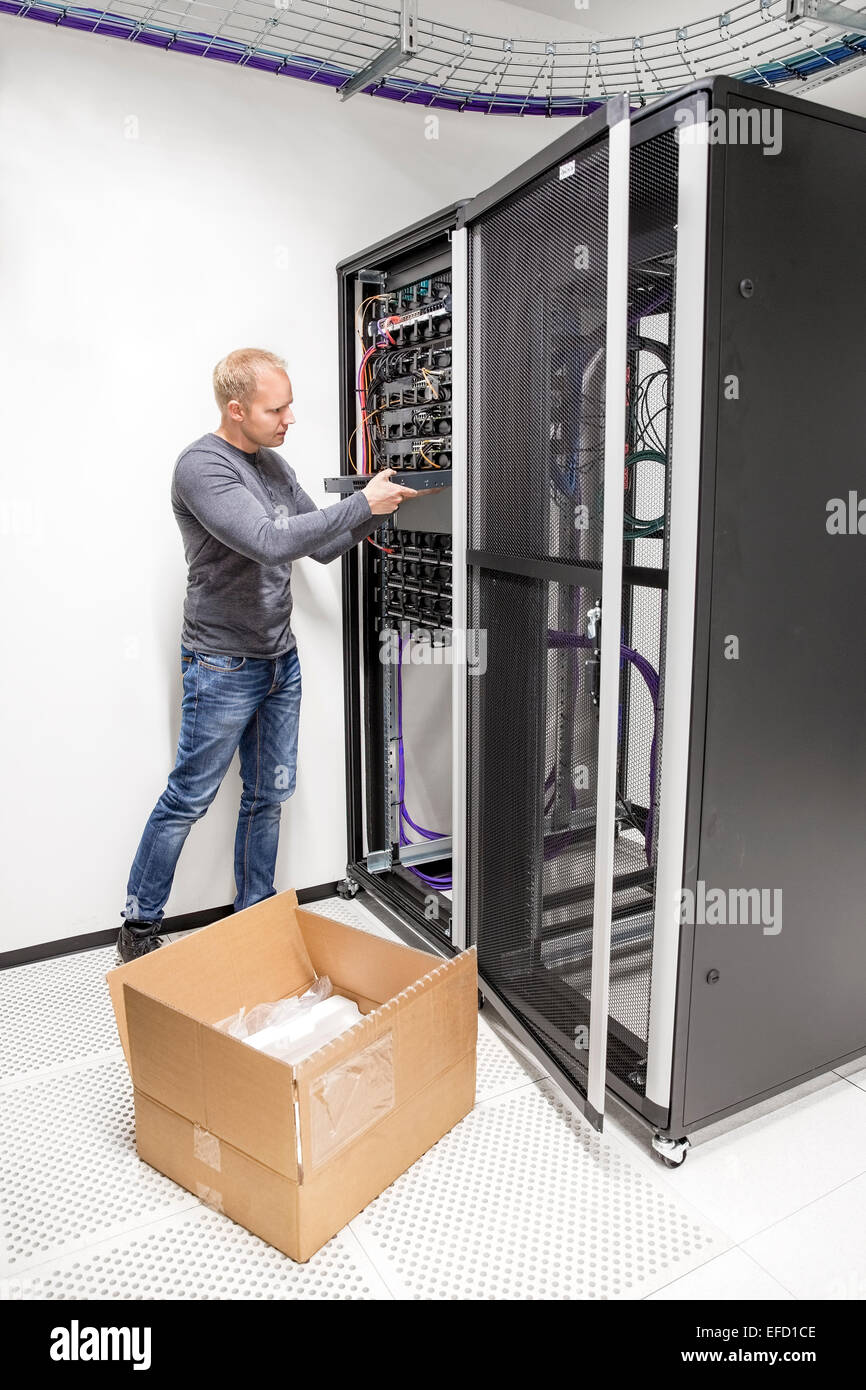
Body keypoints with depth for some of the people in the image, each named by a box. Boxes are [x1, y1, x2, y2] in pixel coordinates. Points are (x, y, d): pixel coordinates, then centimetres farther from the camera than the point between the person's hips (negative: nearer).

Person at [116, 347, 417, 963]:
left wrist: (378, 510, 0)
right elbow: (270, 542, -30)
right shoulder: (201, 466, -16)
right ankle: (139, 926, 20)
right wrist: (361, 503, -23)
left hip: (282, 661, 8)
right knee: (187, 802, 2)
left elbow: (323, 546, 15)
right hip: (223, 669, -8)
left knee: (268, 797, 14)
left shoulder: (274, 464, 10)